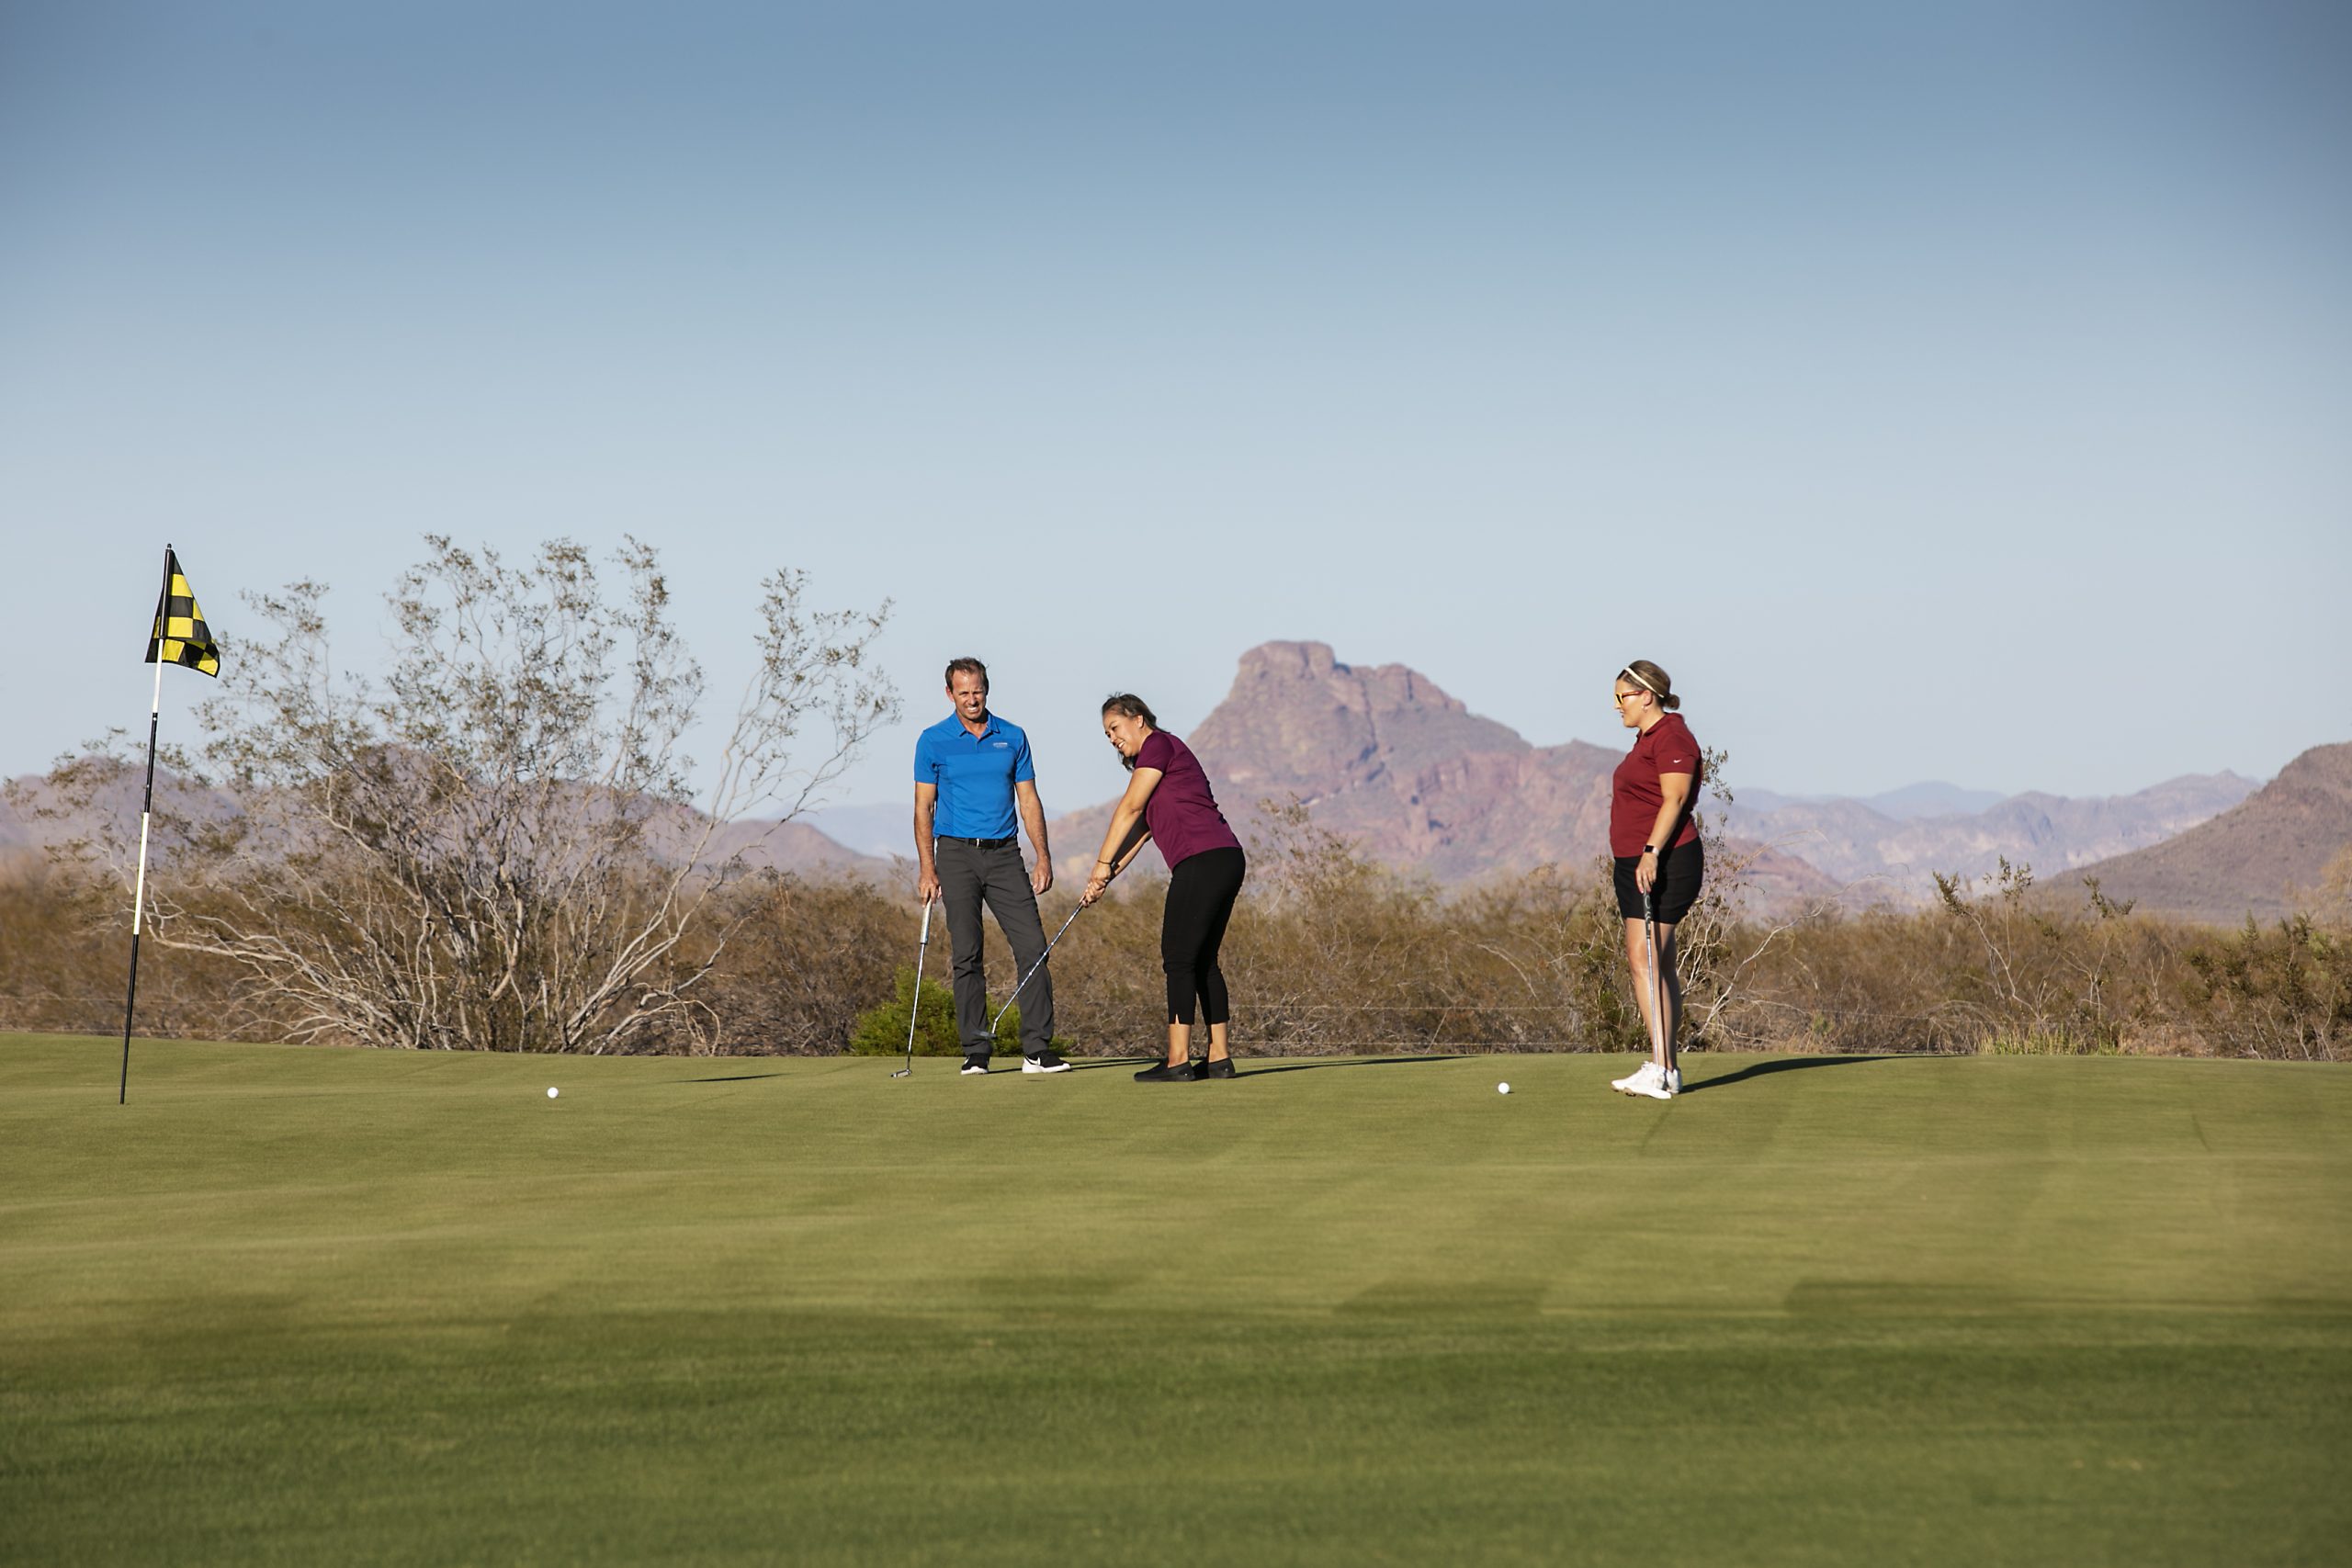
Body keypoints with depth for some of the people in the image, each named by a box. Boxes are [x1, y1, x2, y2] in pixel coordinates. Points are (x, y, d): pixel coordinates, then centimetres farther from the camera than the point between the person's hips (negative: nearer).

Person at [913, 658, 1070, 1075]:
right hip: (957, 854, -2)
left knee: (1033, 947, -7)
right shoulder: (933, 741, 1)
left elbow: (1028, 800, 9)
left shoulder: (1013, 738, 8)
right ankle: (976, 1051, 3)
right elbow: (924, 808, 1)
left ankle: (1037, 1050, -5)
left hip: (1005, 854, 2)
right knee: (966, 956, -2)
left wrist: (1043, 856, 0)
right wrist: (927, 868, -8)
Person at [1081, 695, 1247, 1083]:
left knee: (1179, 959, -8)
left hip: (1202, 861, -10)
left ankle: (1178, 1061, -11)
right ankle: (1220, 1058, 12)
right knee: (1203, 961, 12)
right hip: (1226, 861, 10)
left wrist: (1103, 864, 2)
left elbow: (1130, 808, -4)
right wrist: (1107, 877, 17)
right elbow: (1139, 829, 25)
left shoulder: (1159, 744, -1)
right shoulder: (1168, 759, 27)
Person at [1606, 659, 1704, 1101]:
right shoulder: (1648, 738, 20)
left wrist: (1652, 852, -28)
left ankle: (1660, 1069, -18)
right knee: (1657, 965, 9)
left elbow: (1674, 799, -20)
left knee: (1644, 960, -16)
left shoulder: (1671, 736, -11)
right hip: (1637, 865, 11)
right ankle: (1667, 1069, 10)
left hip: (1664, 862, -11)